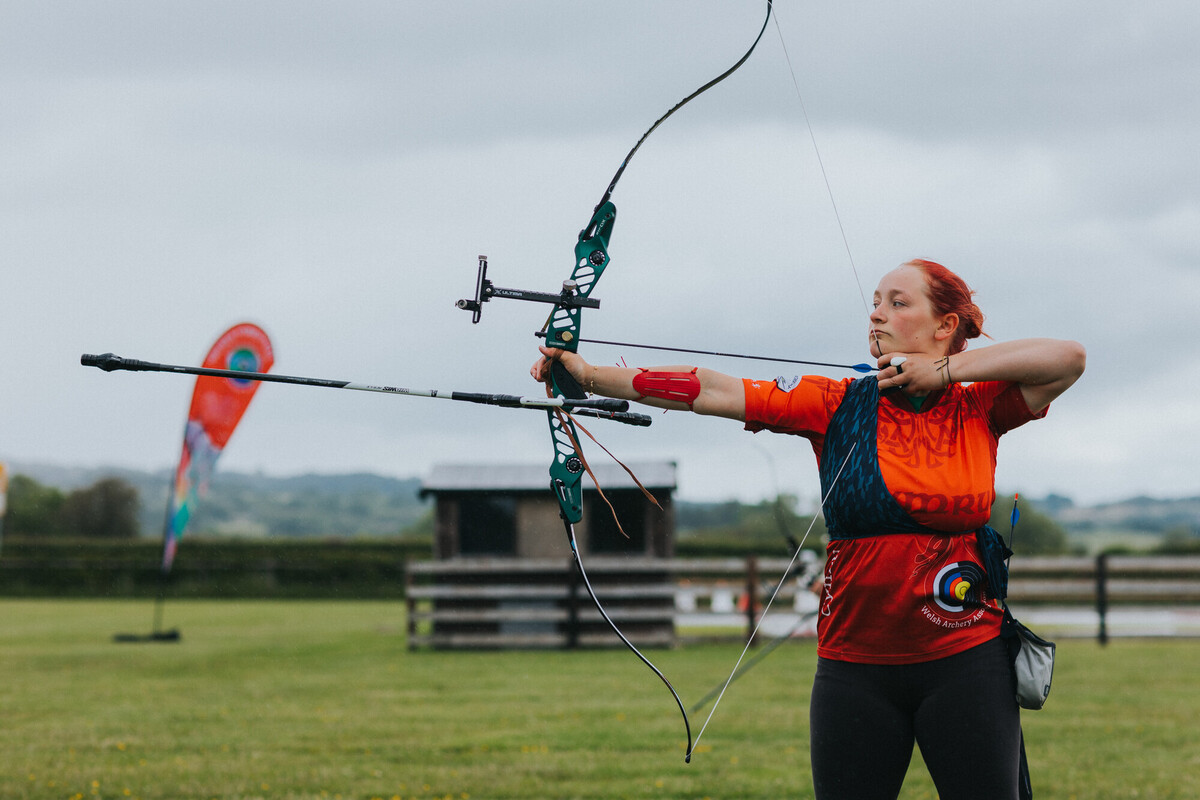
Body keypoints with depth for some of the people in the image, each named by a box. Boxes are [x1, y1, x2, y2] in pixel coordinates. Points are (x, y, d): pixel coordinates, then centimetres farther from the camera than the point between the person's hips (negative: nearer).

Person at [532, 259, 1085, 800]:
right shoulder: (837, 405, 1)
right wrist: (589, 375, -12)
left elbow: (1069, 359, -8)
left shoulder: (977, 409, 3)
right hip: (856, 670, 1)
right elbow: (714, 392, -5)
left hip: (966, 662, -1)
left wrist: (943, 370, -10)